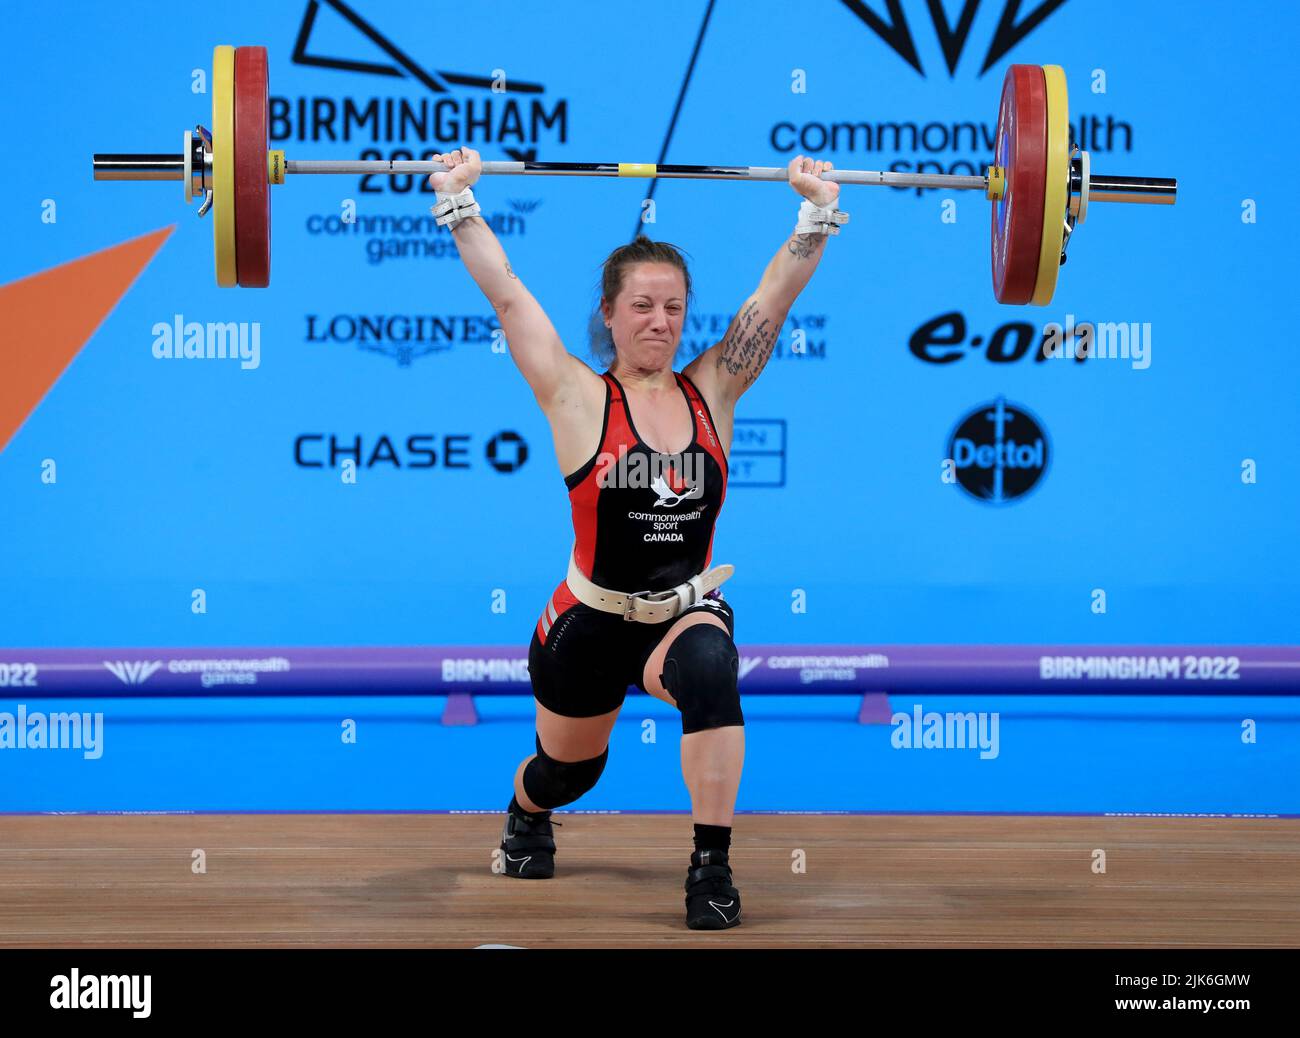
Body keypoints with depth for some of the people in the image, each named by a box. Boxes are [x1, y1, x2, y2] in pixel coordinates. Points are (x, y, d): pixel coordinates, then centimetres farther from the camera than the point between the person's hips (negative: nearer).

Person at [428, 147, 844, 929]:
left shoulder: (712, 393, -3)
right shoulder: (577, 399, -9)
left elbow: (777, 295, -3)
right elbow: (505, 293, -12)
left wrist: (818, 211, -7)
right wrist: (459, 202, -12)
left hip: (687, 611, 0)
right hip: (593, 621, 0)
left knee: (711, 670, -36)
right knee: (568, 770, 20)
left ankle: (713, 866, -30)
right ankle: (527, 814, 60)